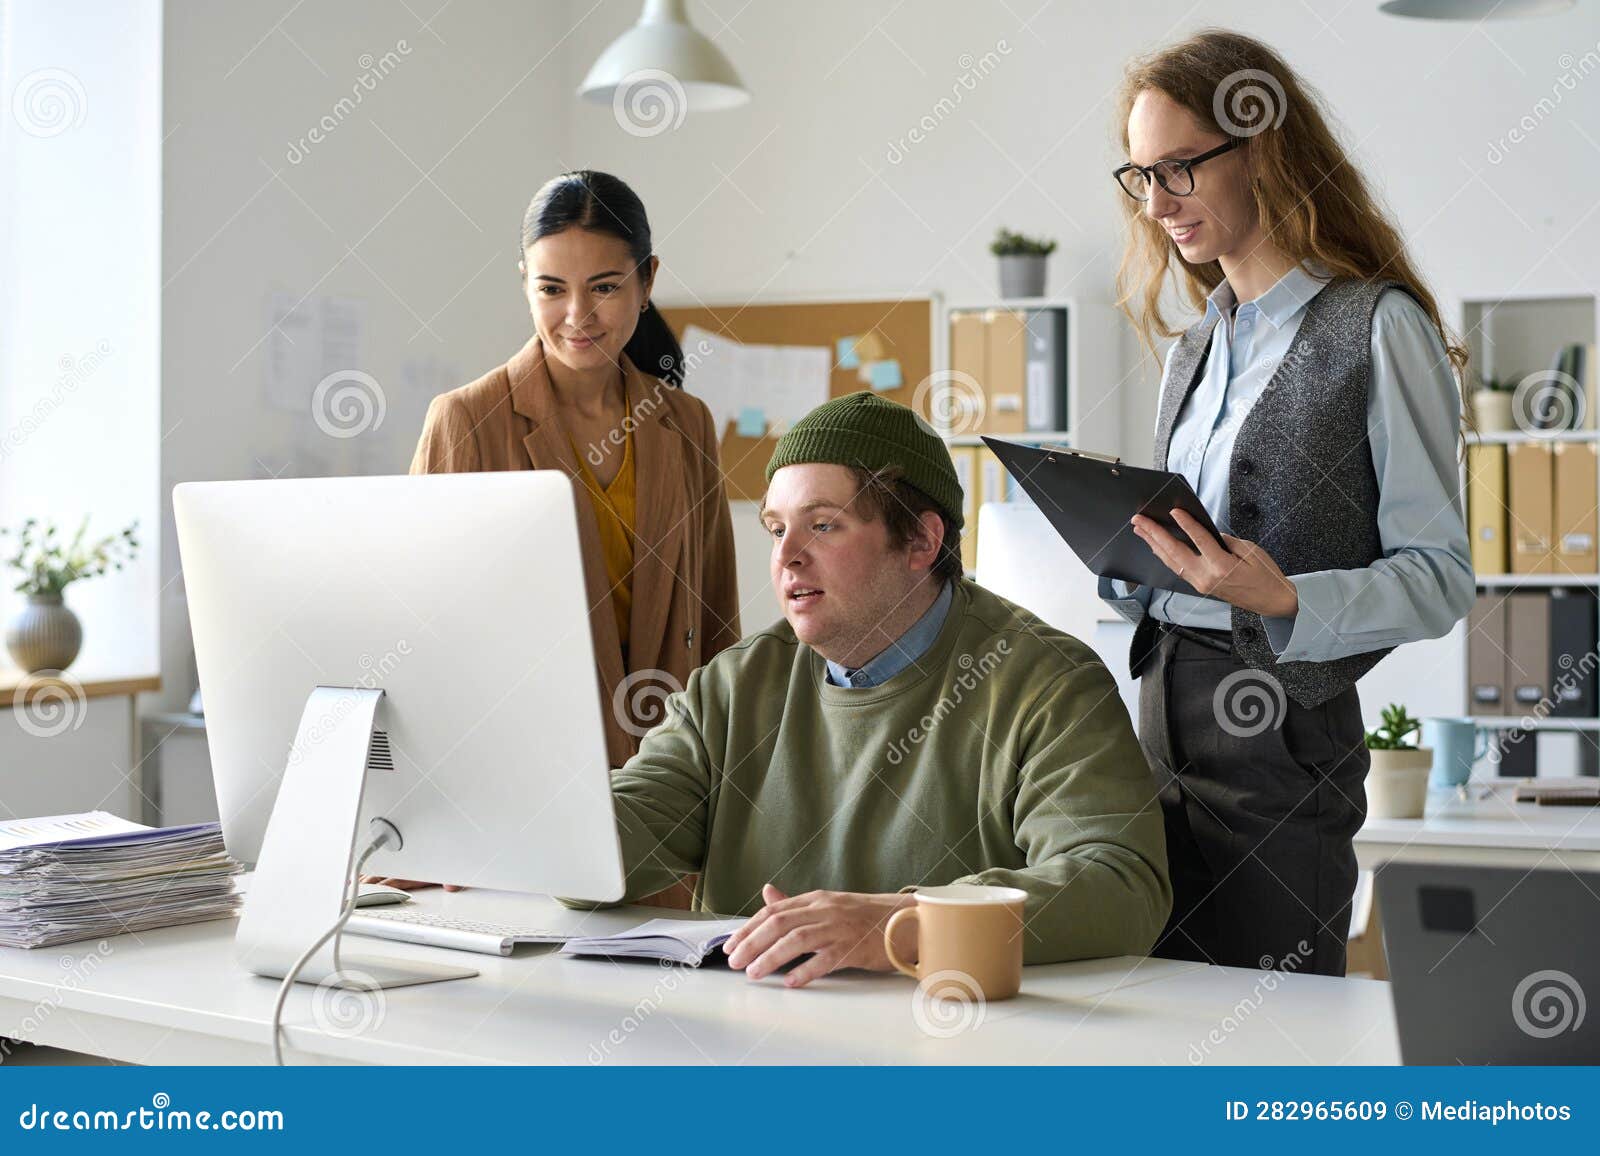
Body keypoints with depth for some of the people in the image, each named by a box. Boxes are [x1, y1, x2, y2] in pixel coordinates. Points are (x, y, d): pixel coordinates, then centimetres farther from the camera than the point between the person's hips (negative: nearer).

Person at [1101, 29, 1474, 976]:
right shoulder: (1195, 349, 17)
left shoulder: (1380, 326, -5)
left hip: (1286, 737, -6)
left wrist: (1285, 601, -24)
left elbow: (1441, 577, -9)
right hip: (1167, 717, 7)